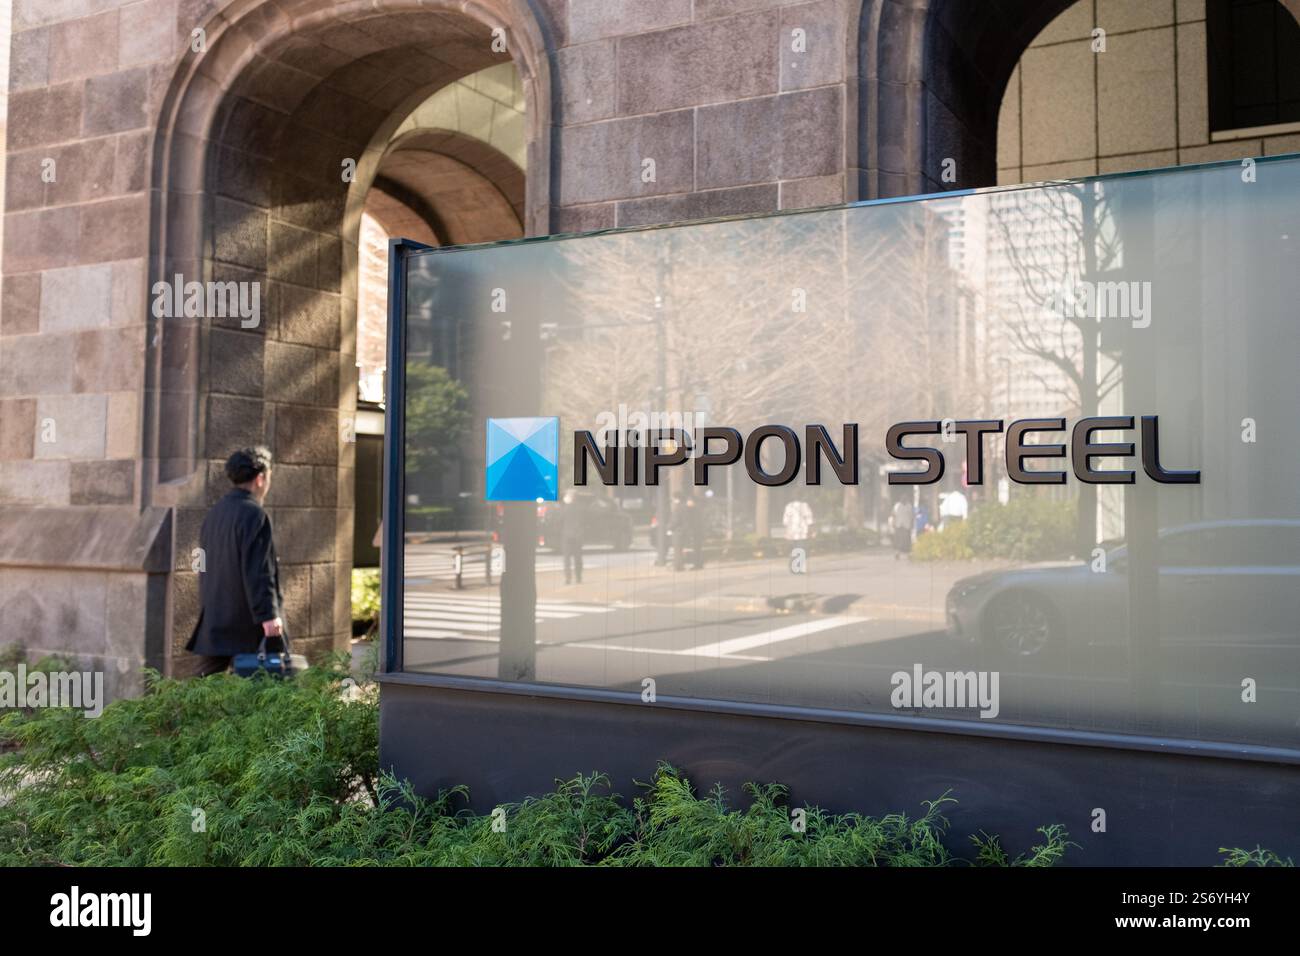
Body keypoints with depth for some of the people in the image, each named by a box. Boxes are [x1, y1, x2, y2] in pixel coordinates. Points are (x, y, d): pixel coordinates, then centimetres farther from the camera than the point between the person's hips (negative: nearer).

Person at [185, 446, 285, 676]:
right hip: (247, 623, -8)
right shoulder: (253, 515, -14)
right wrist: (268, 614, -19)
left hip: (213, 621, 8)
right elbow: (257, 571, -20)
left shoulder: (214, 513, 14)